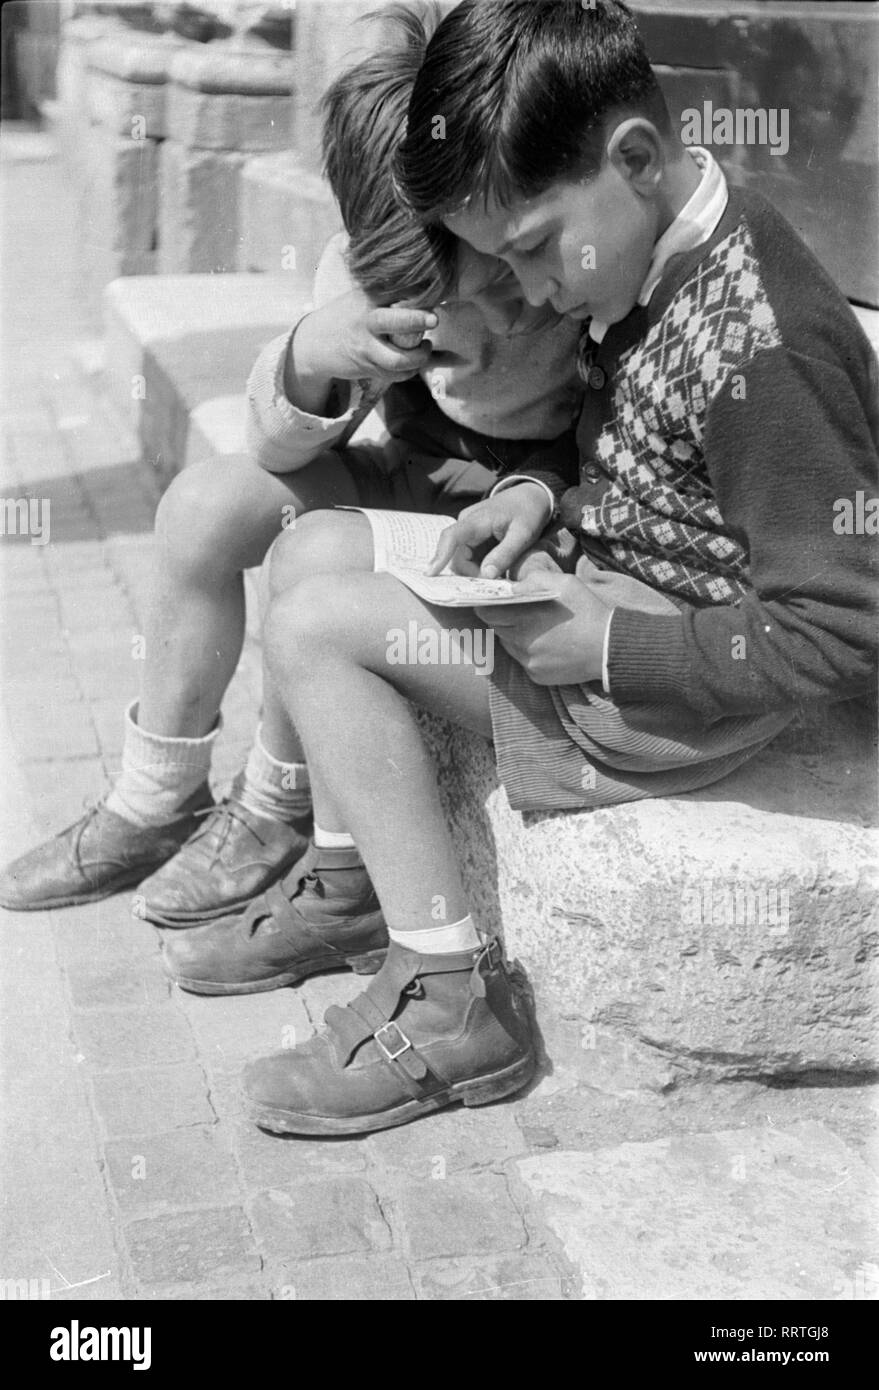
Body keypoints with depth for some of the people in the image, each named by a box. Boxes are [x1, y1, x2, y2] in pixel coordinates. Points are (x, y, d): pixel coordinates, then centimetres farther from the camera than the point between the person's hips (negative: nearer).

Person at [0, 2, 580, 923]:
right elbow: (280, 449, -13)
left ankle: (278, 814, -1)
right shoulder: (369, 268, -17)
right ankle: (157, 806, 7)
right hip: (427, 483, 6)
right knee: (207, 502, -6)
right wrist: (309, 356, -34)